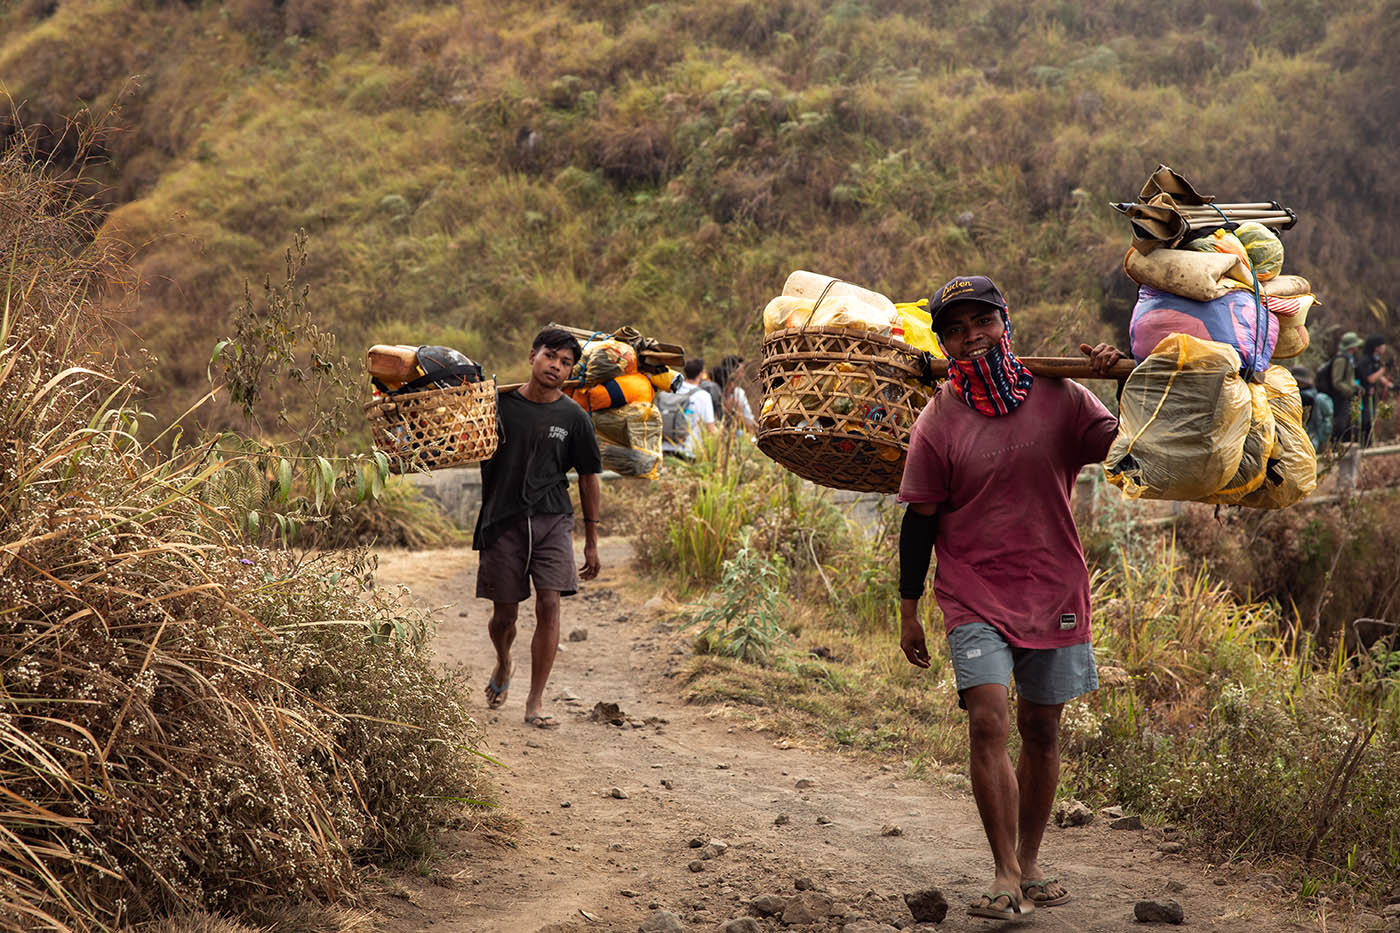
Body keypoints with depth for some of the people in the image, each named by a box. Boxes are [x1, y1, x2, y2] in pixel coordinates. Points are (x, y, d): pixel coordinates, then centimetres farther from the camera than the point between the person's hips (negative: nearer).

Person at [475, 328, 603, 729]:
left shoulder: (573, 418, 2)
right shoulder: (500, 405, 2)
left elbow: (588, 477, 9)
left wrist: (591, 540, 9)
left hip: (552, 519, 0)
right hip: (503, 520, 0)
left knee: (549, 604, -12)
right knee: (504, 612, 5)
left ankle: (536, 702, -4)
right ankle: (503, 665, 40)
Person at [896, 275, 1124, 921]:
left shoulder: (1057, 397, 0)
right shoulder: (939, 421, -3)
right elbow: (920, 519, 1)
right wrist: (909, 610, 3)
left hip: (1054, 588, 2)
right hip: (975, 594, -2)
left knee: (1042, 731, 10)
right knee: (988, 722, -17)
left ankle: (1030, 865, 25)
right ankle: (1006, 876, -11)